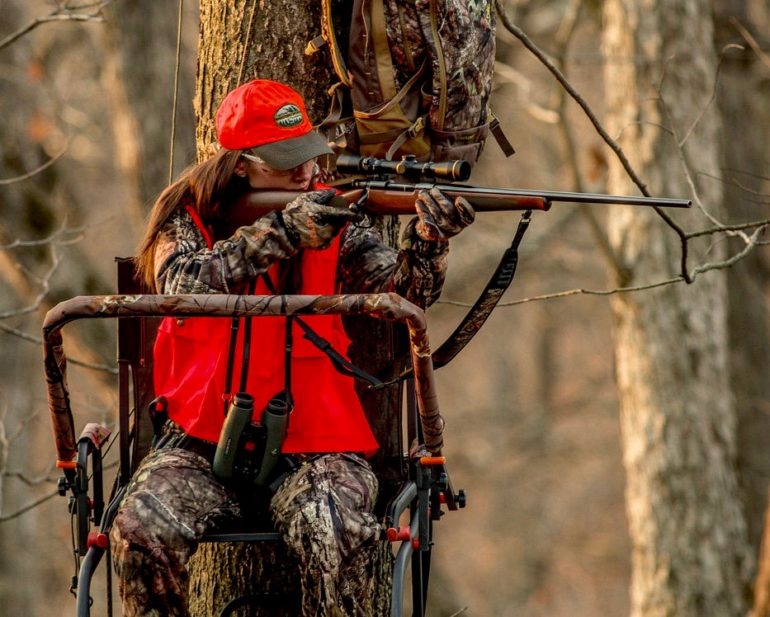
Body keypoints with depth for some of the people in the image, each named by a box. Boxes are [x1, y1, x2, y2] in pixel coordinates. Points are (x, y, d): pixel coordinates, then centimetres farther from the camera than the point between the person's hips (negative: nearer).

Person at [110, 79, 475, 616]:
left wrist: (428, 240, -35)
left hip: (311, 446, -1)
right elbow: (184, 286, -18)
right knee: (143, 528, -26)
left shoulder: (333, 221, 3)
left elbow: (404, 291, -12)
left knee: (337, 537, -32)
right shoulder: (188, 217, 3)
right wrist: (281, 233, -26)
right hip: (206, 445, 1)